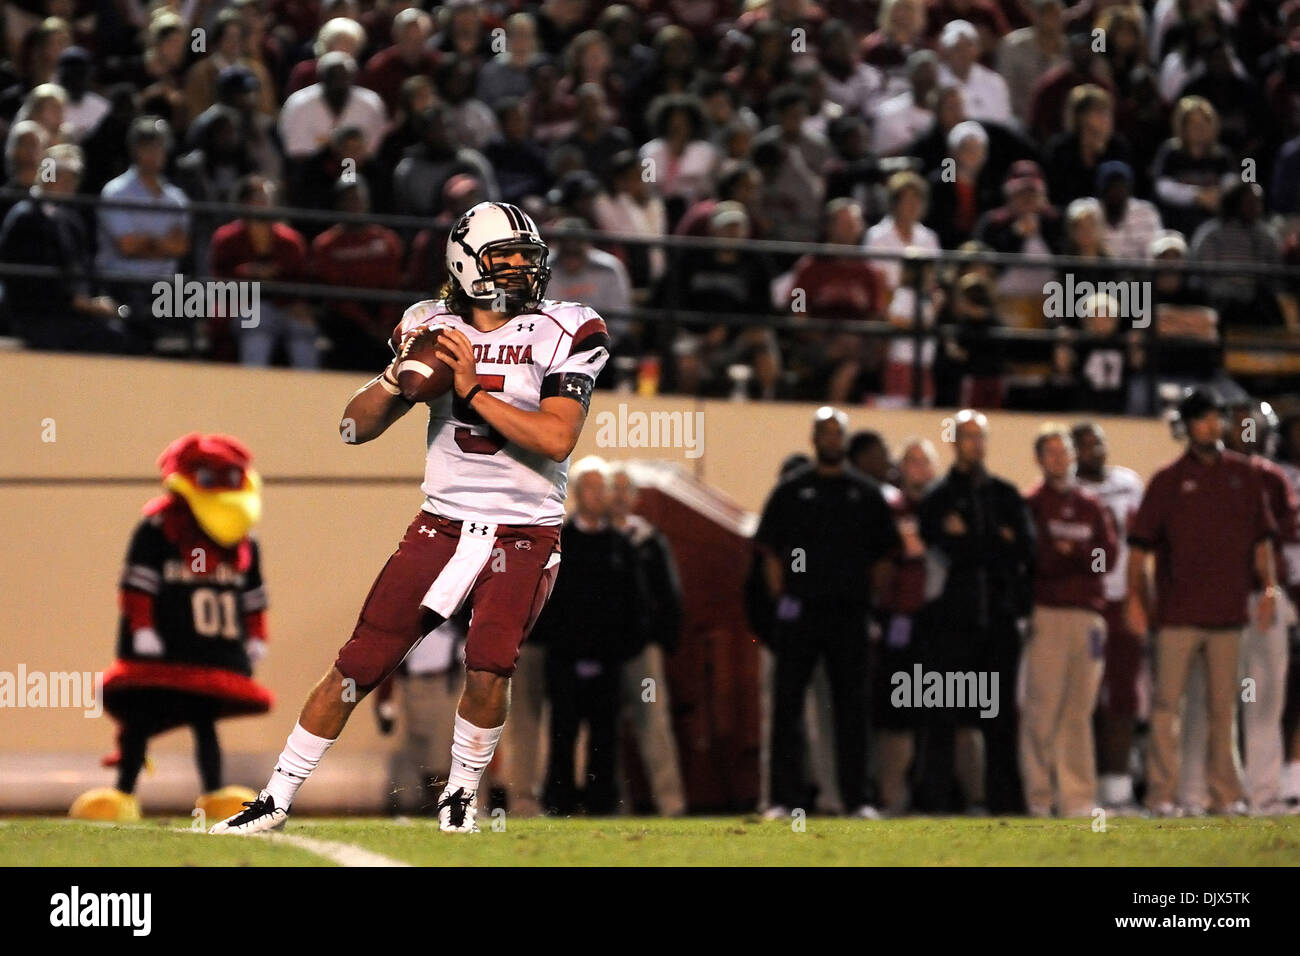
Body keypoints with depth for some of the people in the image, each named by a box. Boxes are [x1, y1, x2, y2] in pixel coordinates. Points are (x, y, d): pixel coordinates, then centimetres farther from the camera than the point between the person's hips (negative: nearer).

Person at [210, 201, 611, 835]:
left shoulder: (561, 334, -5)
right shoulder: (434, 328, 5)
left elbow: (556, 439, -18)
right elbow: (356, 426, 7)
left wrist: (473, 389, -18)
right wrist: (398, 376, -11)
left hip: (524, 537, -3)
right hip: (442, 523, 3)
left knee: (488, 667, -23)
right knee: (358, 666, -1)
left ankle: (461, 795, 3)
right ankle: (277, 799, 11)